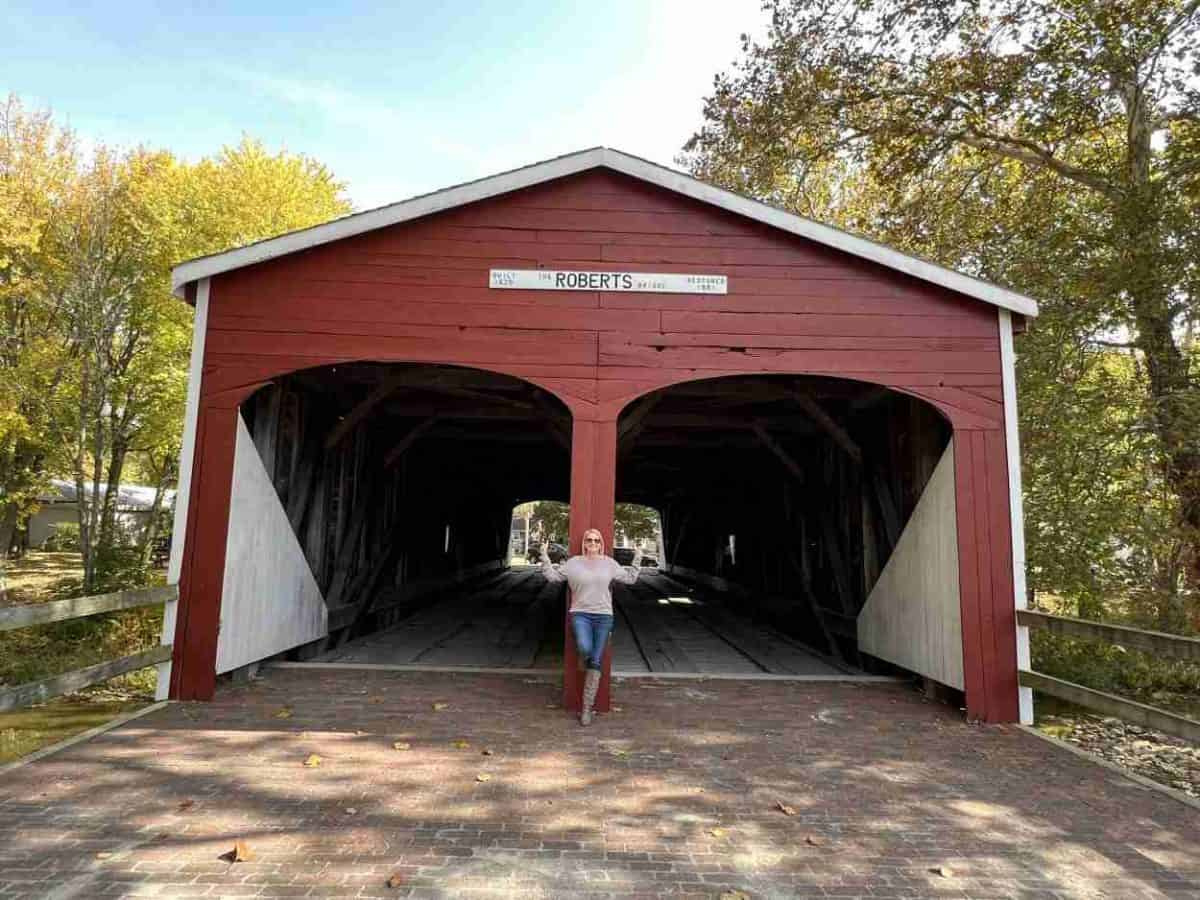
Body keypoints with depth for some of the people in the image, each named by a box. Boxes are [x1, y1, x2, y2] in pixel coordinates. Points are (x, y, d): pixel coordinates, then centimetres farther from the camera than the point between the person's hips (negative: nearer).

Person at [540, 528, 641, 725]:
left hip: (603, 617, 2)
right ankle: (584, 650, 10)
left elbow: (629, 578, 16)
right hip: (580, 614, -2)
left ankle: (586, 708, 9)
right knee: (584, 649, -31)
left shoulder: (609, 563, 9)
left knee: (595, 663, 1)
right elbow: (551, 575, 5)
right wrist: (544, 556, -1)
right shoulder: (573, 563, 5)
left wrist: (637, 560, 10)